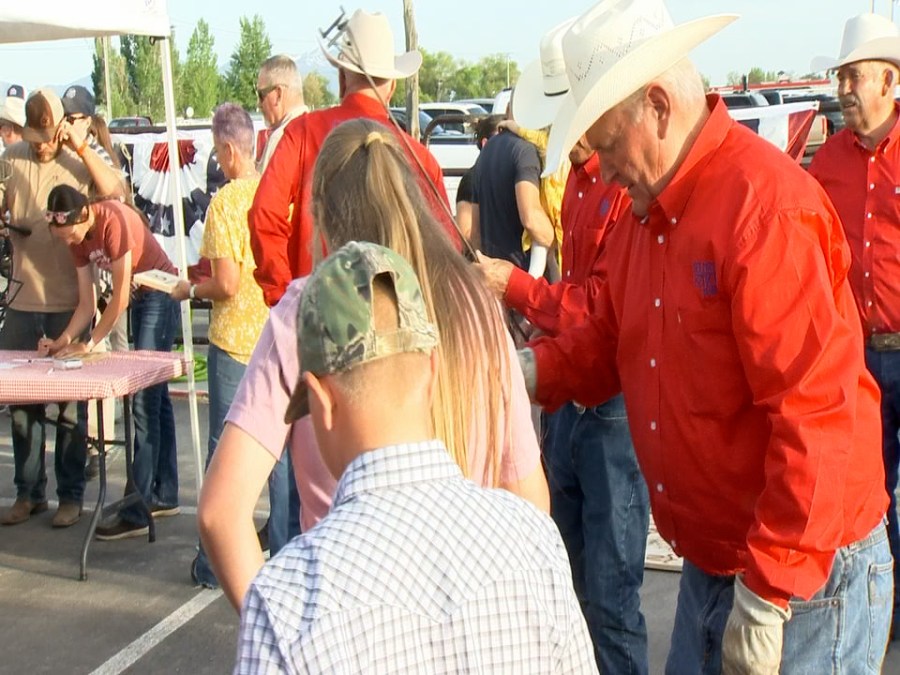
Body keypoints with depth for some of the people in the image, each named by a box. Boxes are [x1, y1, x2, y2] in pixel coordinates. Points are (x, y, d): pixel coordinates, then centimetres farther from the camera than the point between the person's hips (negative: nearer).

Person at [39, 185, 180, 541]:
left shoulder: (113, 221, -25)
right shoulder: (78, 238, 0)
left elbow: (120, 296, -23)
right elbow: (87, 303, 1)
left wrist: (88, 344, -18)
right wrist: (63, 341, -13)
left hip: (161, 294, -9)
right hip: (139, 299, 9)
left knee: (144, 401, -12)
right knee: (155, 396, 12)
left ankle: (136, 513, -11)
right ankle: (164, 497, 21)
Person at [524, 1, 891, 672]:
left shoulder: (769, 207, -23)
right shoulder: (646, 209, 6)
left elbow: (816, 417, -26)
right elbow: (614, 337, 14)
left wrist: (767, 594, -22)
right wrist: (533, 368, -6)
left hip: (805, 582, -8)